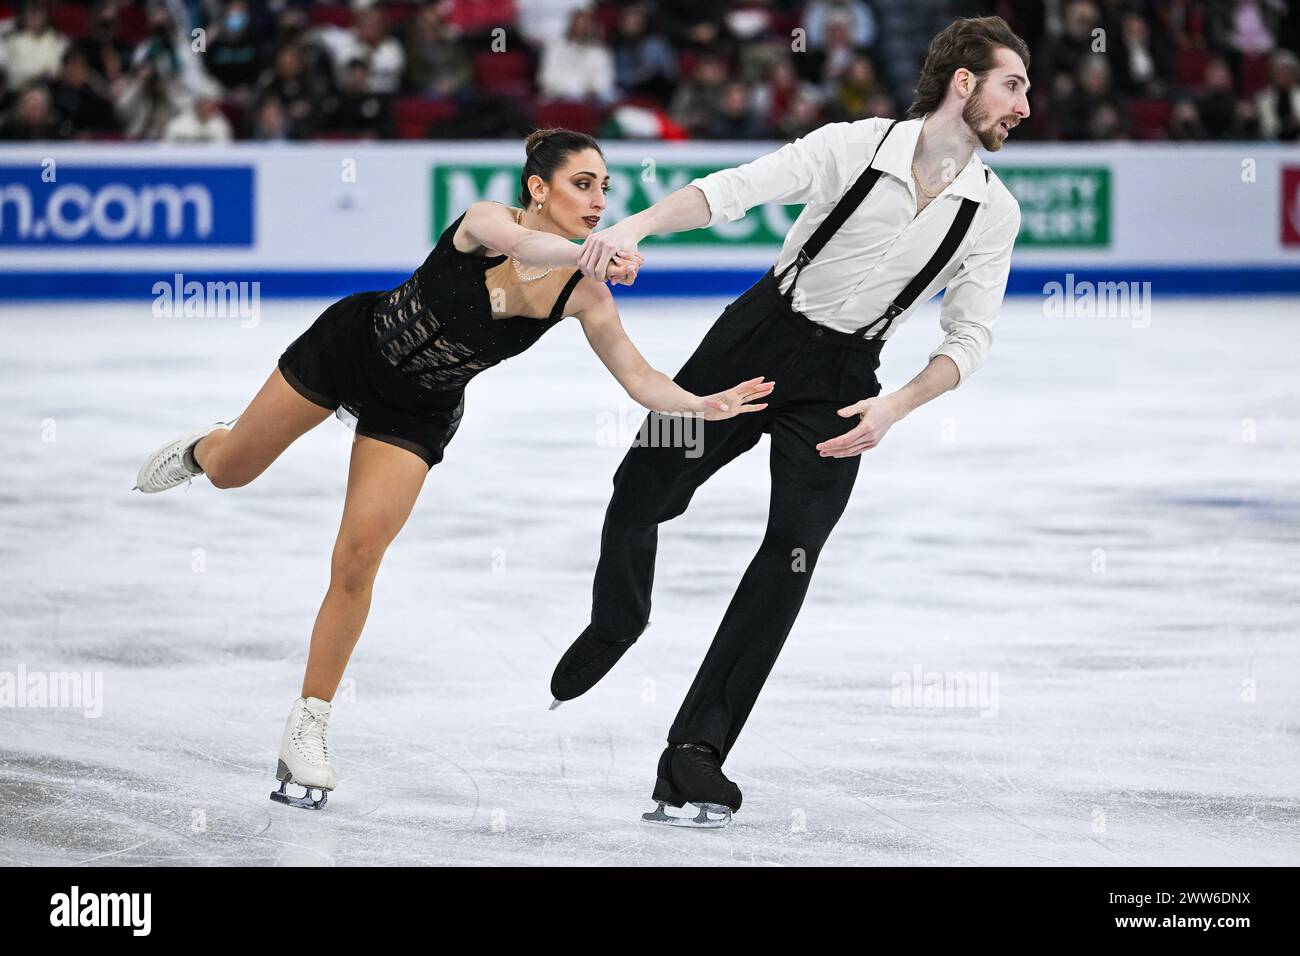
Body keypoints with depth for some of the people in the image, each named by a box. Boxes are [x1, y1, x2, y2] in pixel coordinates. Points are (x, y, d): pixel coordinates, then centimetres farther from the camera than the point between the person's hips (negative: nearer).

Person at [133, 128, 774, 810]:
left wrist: (703, 404, -36)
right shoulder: (487, 219, -29)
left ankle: (309, 726, 6)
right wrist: (589, 251, -73)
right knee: (229, 472, 15)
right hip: (347, 343, -2)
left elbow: (640, 379, -17)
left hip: (416, 414, 2)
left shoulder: (584, 294, -19)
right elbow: (518, 243, -54)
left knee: (356, 561, -8)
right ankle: (199, 449, 56)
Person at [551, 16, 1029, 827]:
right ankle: (616, 624, 38)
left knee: (792, 554, -13)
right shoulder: (855, 148, -17)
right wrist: (637, 225, -40)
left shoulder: (994, 213, -8)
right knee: (639, 497, 3)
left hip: (840, 380, 1)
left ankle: (694, 755, -11)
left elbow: (970, 338, -6)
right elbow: (736, 189, -24)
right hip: (757, 334, -1)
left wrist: (896, 406, -22)